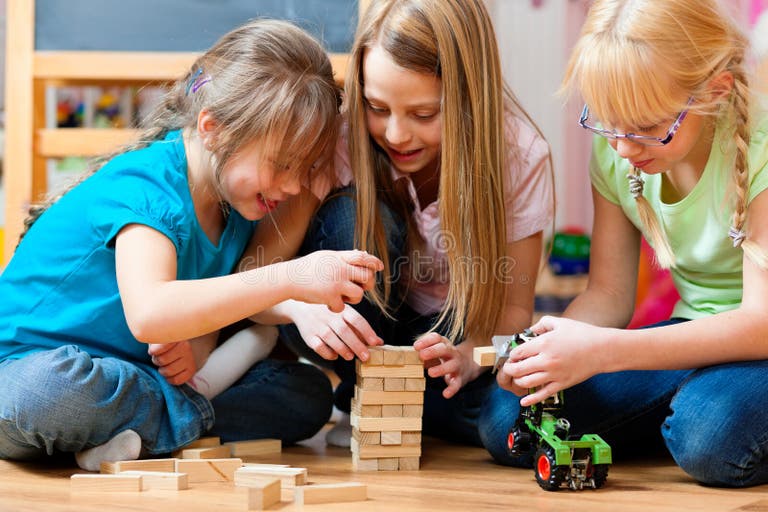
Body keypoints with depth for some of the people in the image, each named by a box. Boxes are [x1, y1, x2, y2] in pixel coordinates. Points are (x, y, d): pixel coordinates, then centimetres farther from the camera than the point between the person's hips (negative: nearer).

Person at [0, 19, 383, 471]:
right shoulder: (145, 189, -24)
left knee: (308, 392, -7)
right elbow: (149, 313, -42)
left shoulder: (237, 196, 2)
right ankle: (196, 417, -20)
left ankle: (140, 436, -18)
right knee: (52, 390, -44)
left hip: (141, 371, 8)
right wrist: (290, 278, -45)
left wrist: (198, 347, -18)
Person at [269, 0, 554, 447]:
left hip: (457, 332, 1)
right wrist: (301, 304, -44)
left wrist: (466, 356, -37)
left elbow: (514, 305, -15)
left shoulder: (520, 154, -19)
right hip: (363, 323, 0)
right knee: (352, 217, -31)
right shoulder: (343, 139, -22)